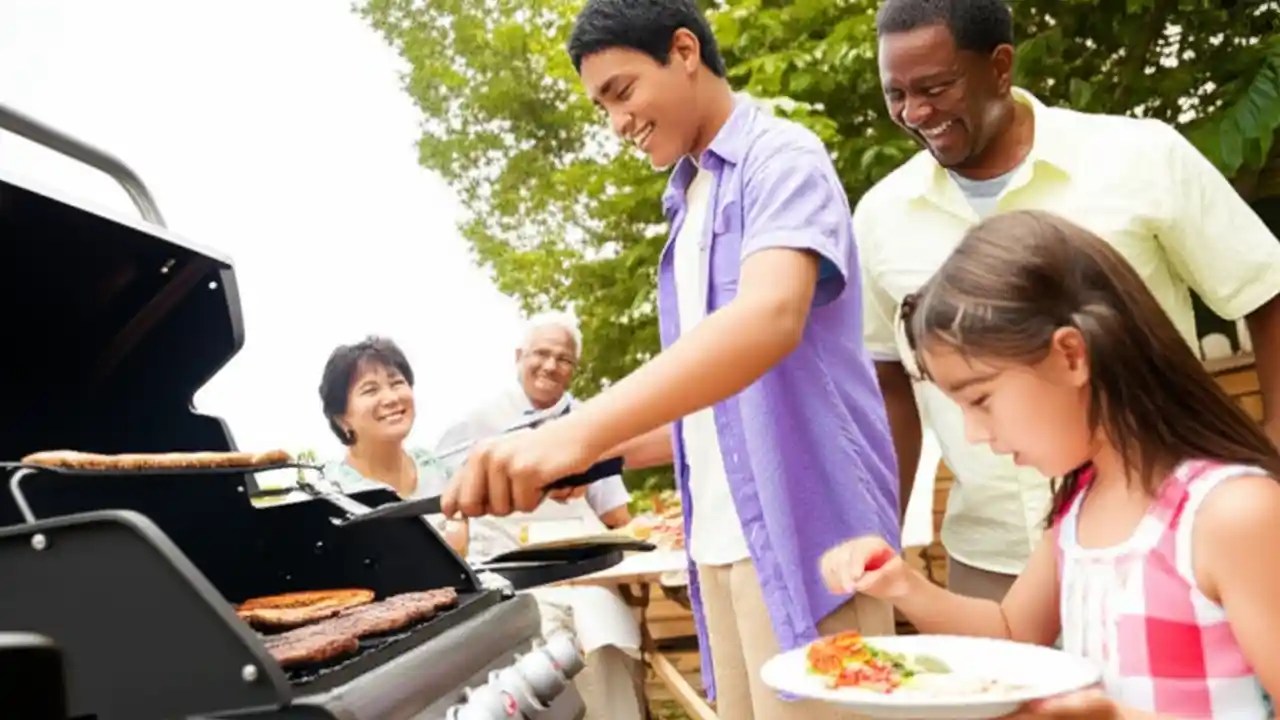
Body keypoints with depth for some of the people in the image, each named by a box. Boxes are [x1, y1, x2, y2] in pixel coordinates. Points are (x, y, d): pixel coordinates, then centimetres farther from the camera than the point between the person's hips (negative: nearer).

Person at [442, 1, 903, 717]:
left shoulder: (781, 157, -7)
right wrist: (605, 451, 9)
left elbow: (771, 318, -28)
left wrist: (578, 429, -38)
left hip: (805, 532, -8)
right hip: (719, 541, 8)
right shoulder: (690, 209, 17)